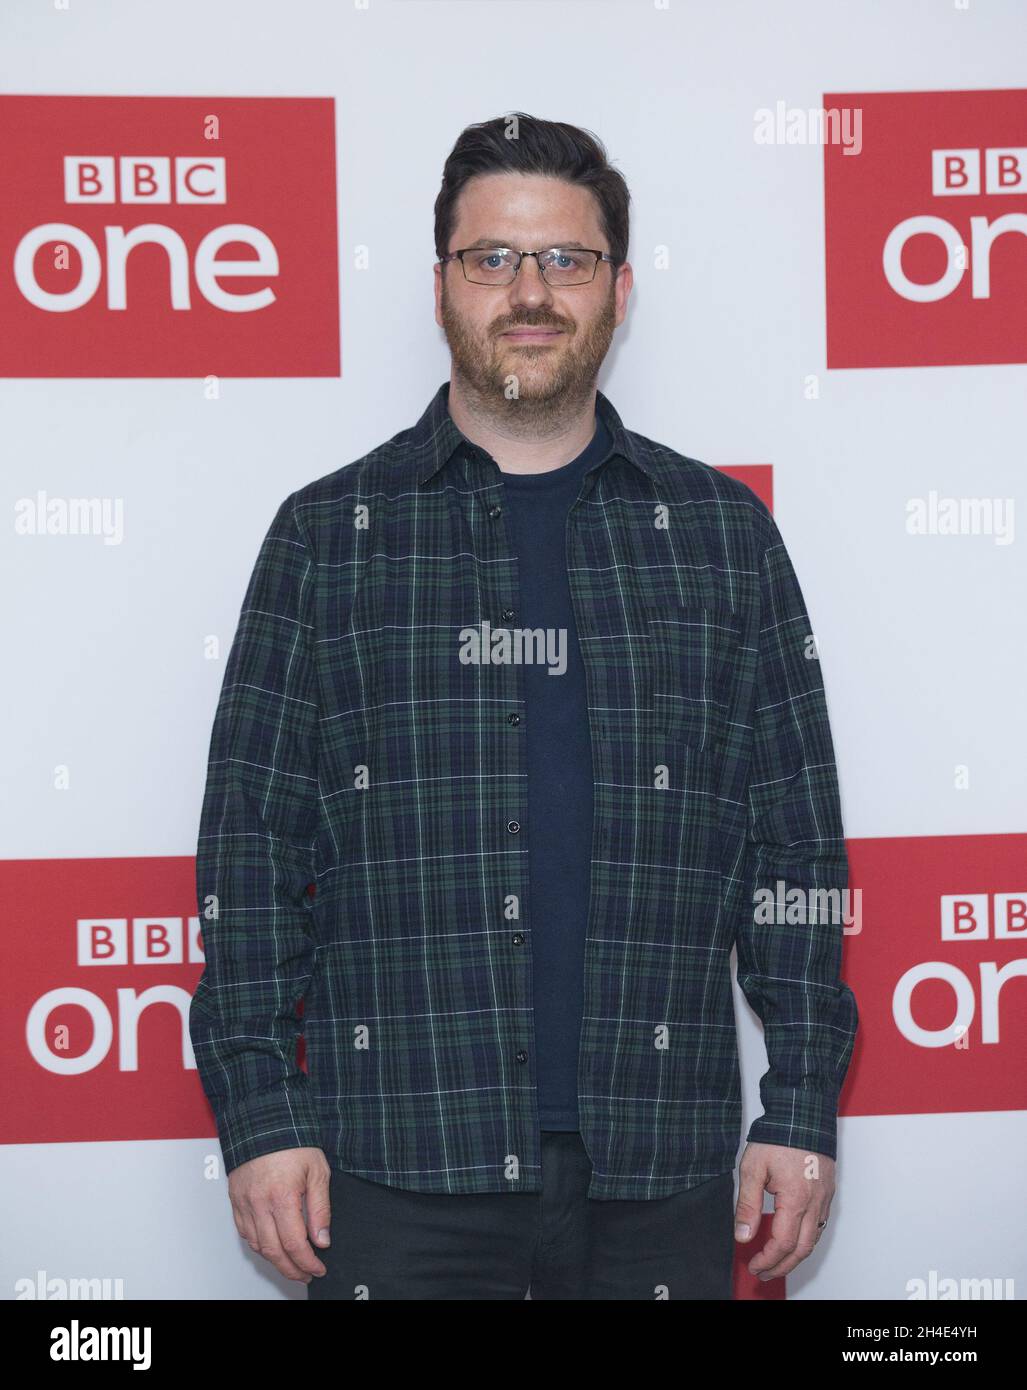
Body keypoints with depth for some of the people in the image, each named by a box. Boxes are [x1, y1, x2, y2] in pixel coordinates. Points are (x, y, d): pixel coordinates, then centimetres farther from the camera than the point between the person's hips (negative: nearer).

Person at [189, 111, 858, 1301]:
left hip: (660, 1175, 1)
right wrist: (260, 1113, -4)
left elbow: (797, 844, 8)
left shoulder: (723, 532, 9)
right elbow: (251, 843, 3)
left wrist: (802, 1108, 2)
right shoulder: (328, 534, 6)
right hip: (399, 1171, -1)